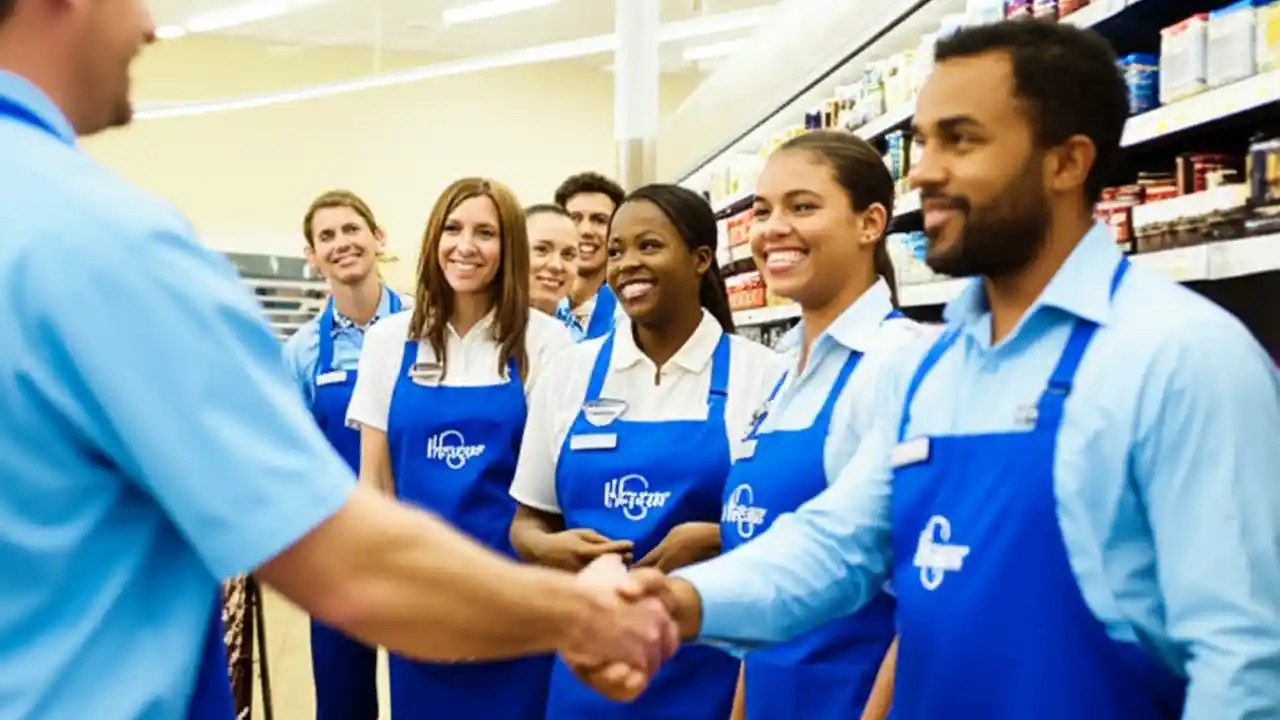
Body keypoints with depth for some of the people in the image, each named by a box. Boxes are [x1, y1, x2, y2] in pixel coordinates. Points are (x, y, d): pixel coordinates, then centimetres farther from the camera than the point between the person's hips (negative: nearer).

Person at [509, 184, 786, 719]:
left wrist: (716, 540, -19)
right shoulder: (572, 371, 4)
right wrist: (549, 547, -12)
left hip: (709, 662, -2)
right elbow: (528, 522, 10)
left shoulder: (758, 373, -4)